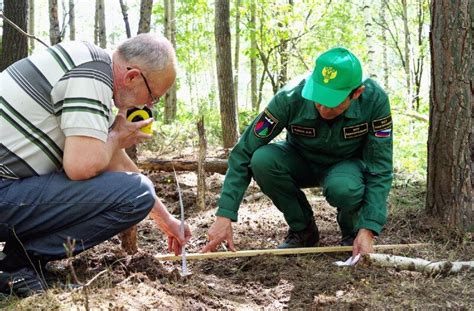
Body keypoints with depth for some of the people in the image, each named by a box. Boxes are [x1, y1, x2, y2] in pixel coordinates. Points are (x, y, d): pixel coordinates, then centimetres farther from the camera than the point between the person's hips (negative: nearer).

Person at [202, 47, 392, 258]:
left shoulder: (375, 100, -29)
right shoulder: (289, 98, -30)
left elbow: (380, 170, -23)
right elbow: (244, 155, -26)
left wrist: (368, 230, -34)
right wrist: (224, 215, -33)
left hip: (347, 164, -1)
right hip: (302, 161, 2)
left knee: (342, 187, -38)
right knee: (262, 160, -31)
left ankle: (352, 230, -1)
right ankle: (302, 230, -6)